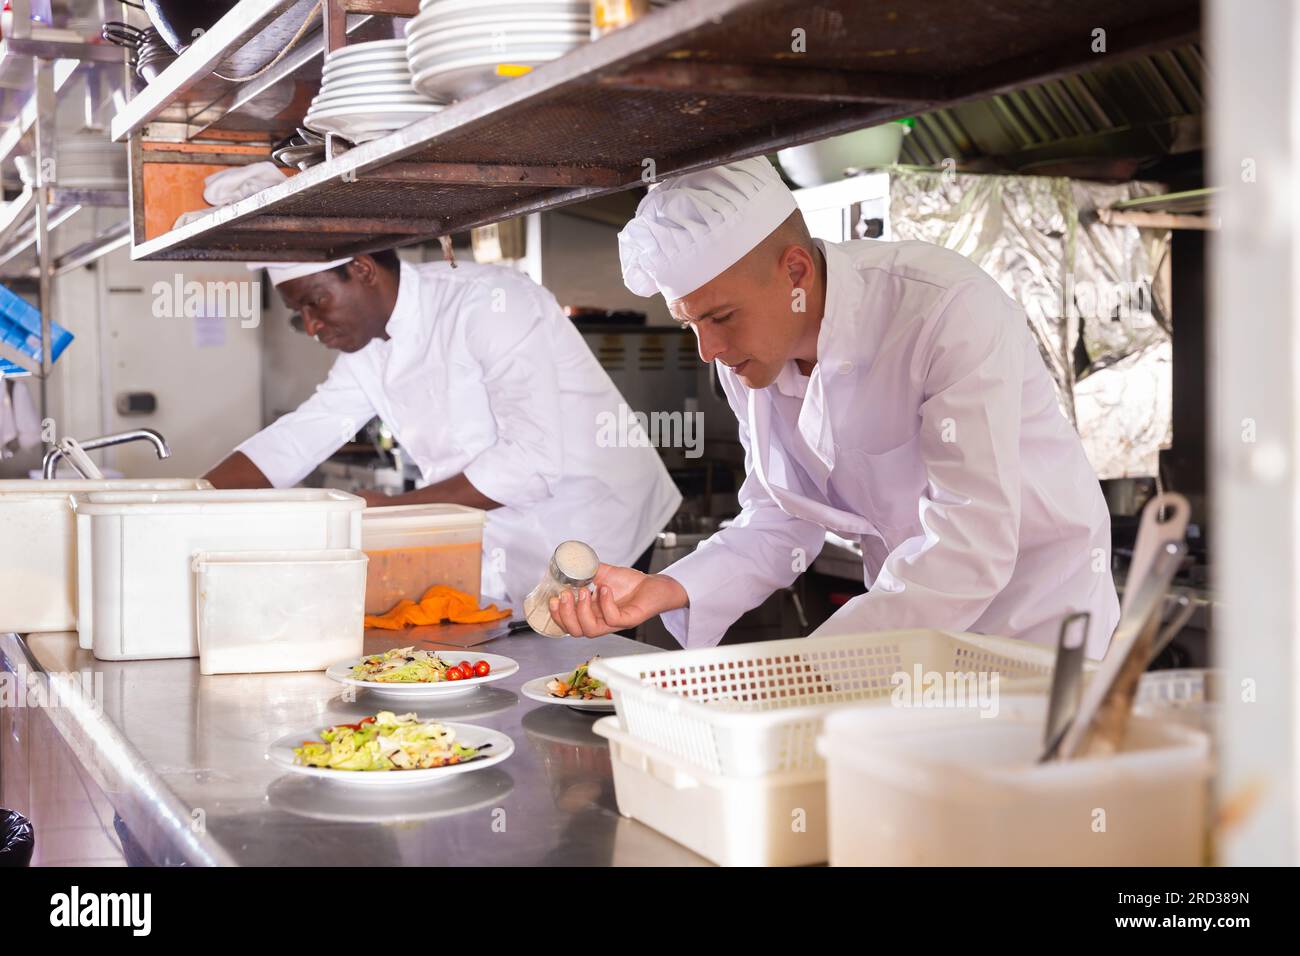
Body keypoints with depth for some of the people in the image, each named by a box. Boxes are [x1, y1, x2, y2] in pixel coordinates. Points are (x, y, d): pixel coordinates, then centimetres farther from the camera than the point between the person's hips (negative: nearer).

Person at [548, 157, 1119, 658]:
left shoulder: (950, 311, -26)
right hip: (906, 614, 5)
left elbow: (970, 547, -31)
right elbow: (783, 520, 3)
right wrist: (667, 591, -15)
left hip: (1032, 623, -5)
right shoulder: (747, 351, -5)